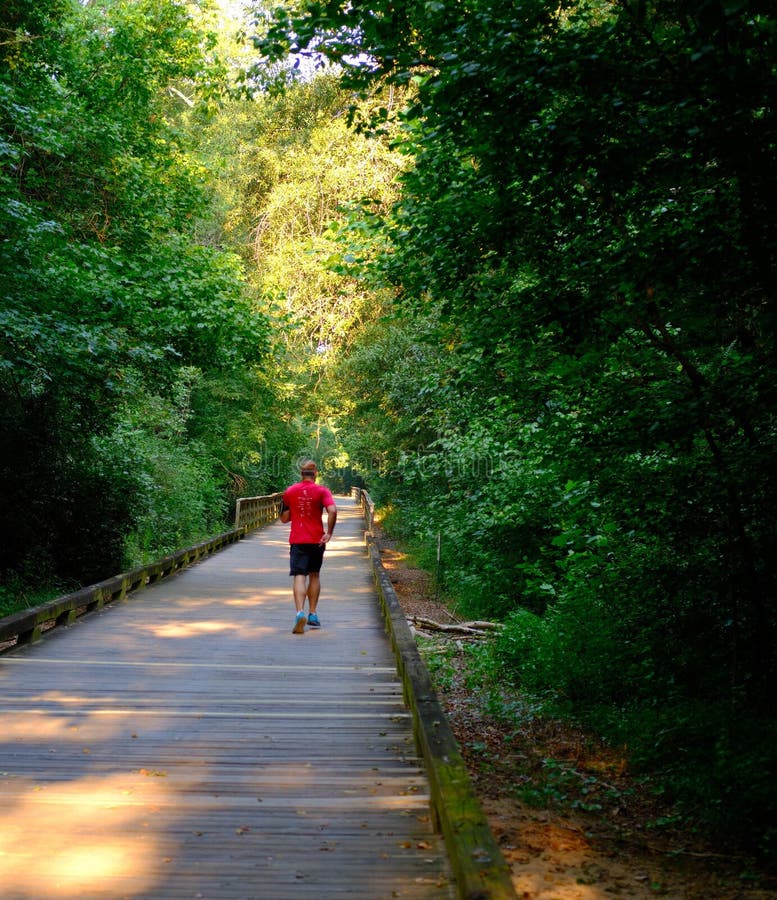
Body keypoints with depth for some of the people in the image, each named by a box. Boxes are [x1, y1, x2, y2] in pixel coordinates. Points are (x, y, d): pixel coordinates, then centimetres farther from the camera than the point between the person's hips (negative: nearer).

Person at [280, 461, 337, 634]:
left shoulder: (289, 491, 4)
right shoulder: (322, 491, -2)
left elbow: (284, 518, 8)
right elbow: (332, 511, -19)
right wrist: (329, 533, -11)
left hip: (297, 540, 0)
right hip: (317, 540, 0)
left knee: (299, 577, -7)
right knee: (314, 575, 17)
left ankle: (300, 613, -26)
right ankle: (313, 614, 20)